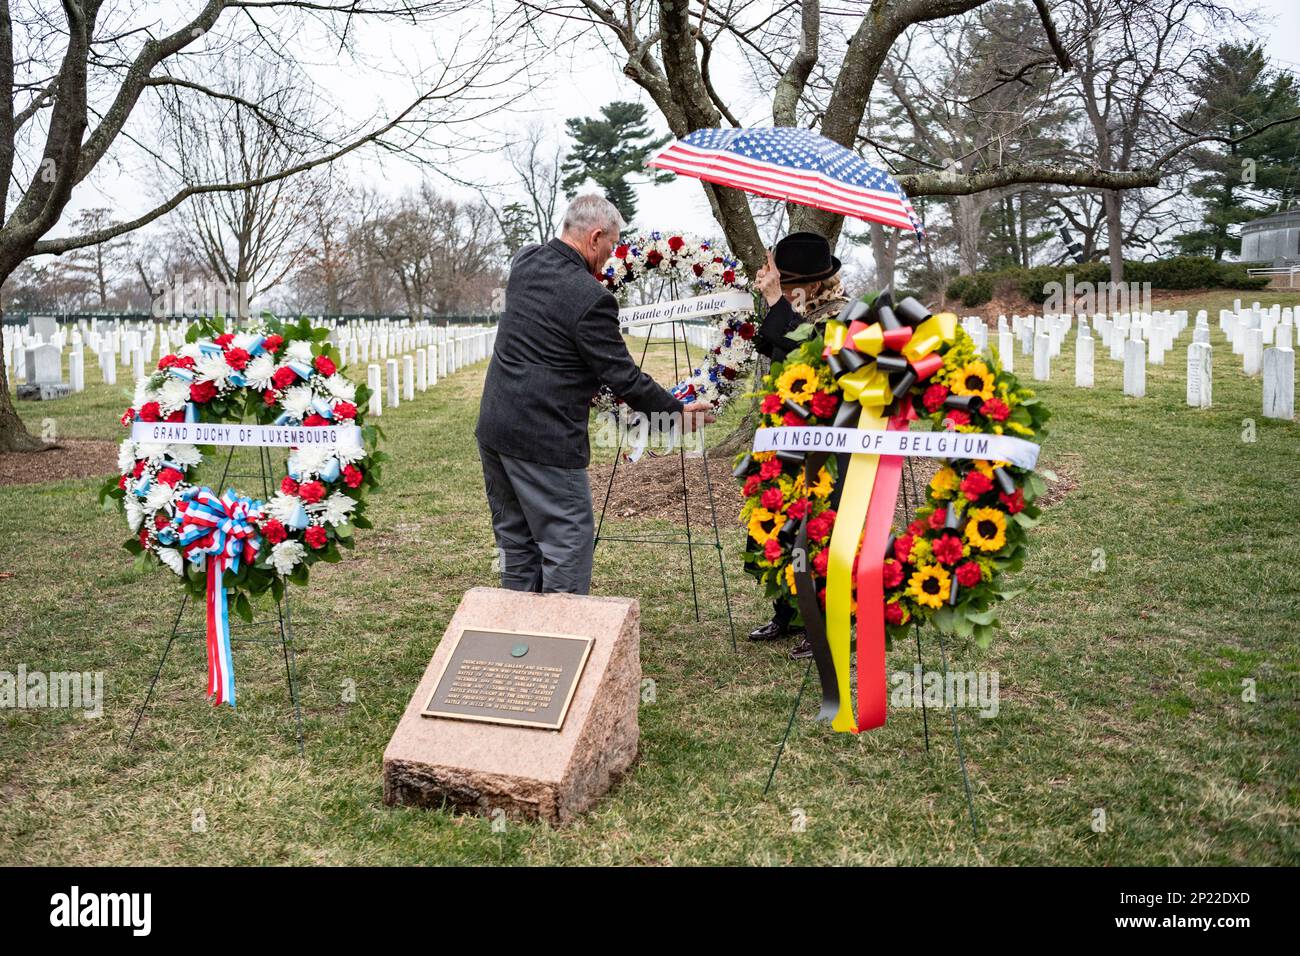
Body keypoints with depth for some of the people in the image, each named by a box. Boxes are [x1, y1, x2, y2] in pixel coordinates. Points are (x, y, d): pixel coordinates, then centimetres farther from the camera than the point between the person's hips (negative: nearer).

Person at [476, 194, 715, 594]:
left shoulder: (523, 261, 5)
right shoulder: (592, 298, -18)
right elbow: (623, 378, -14)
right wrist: (676, 411, -2)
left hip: (494, 428, 9)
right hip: (544, 441, -9)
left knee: (516, 543, 18)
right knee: (568, 547, 2)